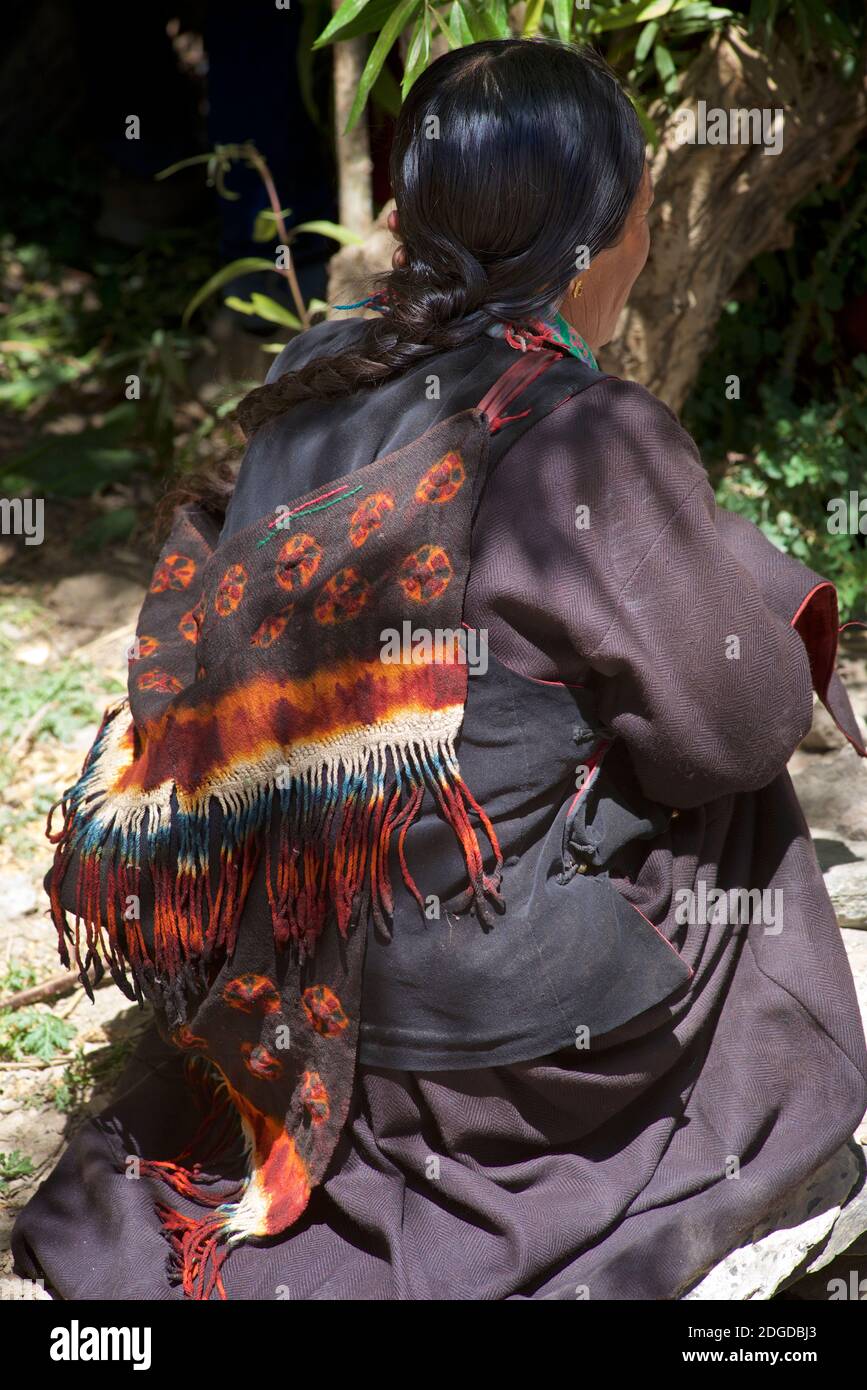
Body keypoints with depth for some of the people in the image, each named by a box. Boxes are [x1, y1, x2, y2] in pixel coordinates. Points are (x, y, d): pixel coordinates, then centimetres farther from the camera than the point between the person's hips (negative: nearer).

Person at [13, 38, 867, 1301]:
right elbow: (745, 723, -13)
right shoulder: (592, 446, -22)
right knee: (736, 818, 19)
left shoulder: (312, 382, -2)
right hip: (494, 1022, -6)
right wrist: (718, 561, 5)